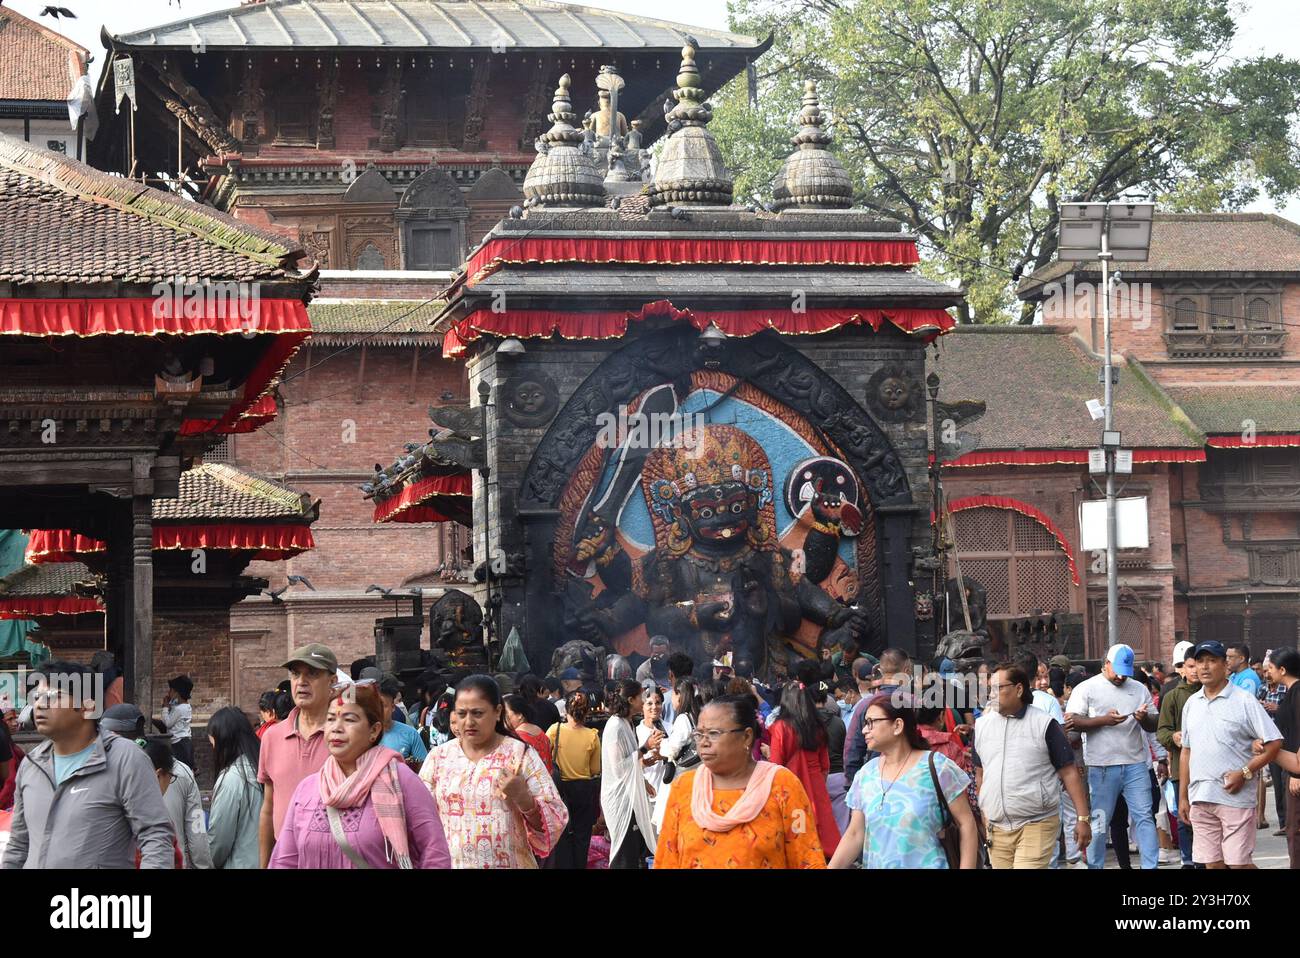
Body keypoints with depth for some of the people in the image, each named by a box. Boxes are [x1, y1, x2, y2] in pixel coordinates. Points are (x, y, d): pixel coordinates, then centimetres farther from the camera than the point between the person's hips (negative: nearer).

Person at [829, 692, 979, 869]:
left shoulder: (937, 767, -12)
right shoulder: (865, 775, 2)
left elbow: (966, 823, -10)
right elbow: (855, 835, 5)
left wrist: (966, 867, -15)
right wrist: (831, 867, -3)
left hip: (928, 865, -5)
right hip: (875, 865, 5)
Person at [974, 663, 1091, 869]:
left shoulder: (1045, 725, -3)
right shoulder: (982, 725, 9)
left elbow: (1069, 773, -3)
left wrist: (1083, 818, -8)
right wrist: (983, 817, 16)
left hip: (1037, 826, -4)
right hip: (996, 828, 4)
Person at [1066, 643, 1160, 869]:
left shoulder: (1139, 689, 14)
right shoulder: (1087, 688, 2)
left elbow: (1154, 725, 16)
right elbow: (1071, 721, -6)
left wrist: (1145, 718, -8)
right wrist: (1104, 720, -17)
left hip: (1136, 765, 3)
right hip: (1102, 766, -3)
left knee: (1144, 817, -1)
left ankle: (1151, 866, 1)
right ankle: (1095, 866, 13)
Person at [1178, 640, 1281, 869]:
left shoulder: (1244, 700, -4)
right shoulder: (1192, 704, 14)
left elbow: (1274, 743, -8)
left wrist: (1245, 773, -16)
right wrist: (1183, 797, 16)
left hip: (1234, 798, -6)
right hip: (1200, 799, 6)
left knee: (1239, 862, -7)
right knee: (1212, 863, 7)